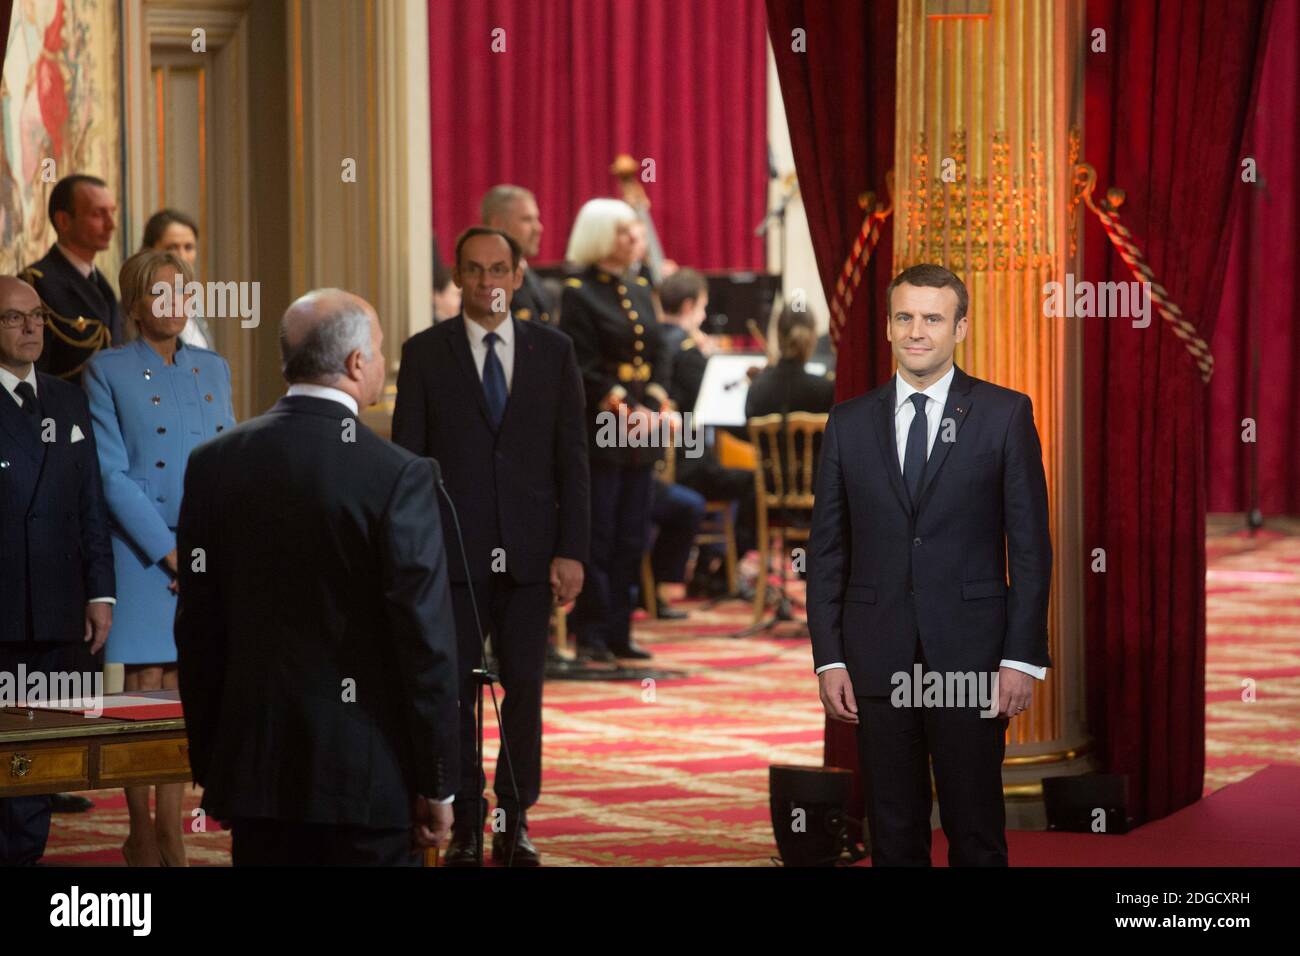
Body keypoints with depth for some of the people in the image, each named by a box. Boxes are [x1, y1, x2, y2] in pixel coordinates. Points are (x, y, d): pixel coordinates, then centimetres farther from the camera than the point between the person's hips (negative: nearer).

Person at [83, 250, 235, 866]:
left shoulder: (213, 369, 12)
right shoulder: (108, 372, -2)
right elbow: (113, 475, -7)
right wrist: (169, 551, -12)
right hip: (140, 555, -4)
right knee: (142, 691, -2)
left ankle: (172, 837, 10)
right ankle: (141, 836, 7)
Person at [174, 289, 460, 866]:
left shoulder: (214, 463, 1)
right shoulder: (399, 477, -13)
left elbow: (197, 626, 6)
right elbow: (427, 640, -12)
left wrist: (209, 766, 15)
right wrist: (436, 785, -3)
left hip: (254, 764, 4)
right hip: (368, 774, -4)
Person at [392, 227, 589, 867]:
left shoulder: (553, 351, 7)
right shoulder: (425, 353, 4)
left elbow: (572, 457, 5)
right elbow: (407, 459, 3)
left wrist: (572, 550, -2)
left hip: (529, 554, 1)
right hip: (453, 551, -1)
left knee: (524, 688, 3)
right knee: (456, 691, 1)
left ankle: (514, 823, 12)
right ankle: (464, 827, 8)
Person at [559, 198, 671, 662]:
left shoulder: (640, 290, 15)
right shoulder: (578, 293, -6)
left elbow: (658, 356, 13)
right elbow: (583, 368, -12)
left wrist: (657, 407, -3)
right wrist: (626, 412, -17)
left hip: (643, 433, 7)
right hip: (599, 433, -7)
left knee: (631, 535, 7)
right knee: (597, 536, -4)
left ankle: (619, 631, 13)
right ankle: (591, 635, 0)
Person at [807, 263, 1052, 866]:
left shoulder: (1005, 414, 1)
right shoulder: (849, 423, 8)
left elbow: (1029, 544, 0)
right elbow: (827, 551, 9)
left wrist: (1023, 658, -6)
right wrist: (828, 659, 1)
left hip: (969, 657, -2)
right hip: (877, 658, 2)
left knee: (976, 831, 1)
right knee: (893, 835, 7)